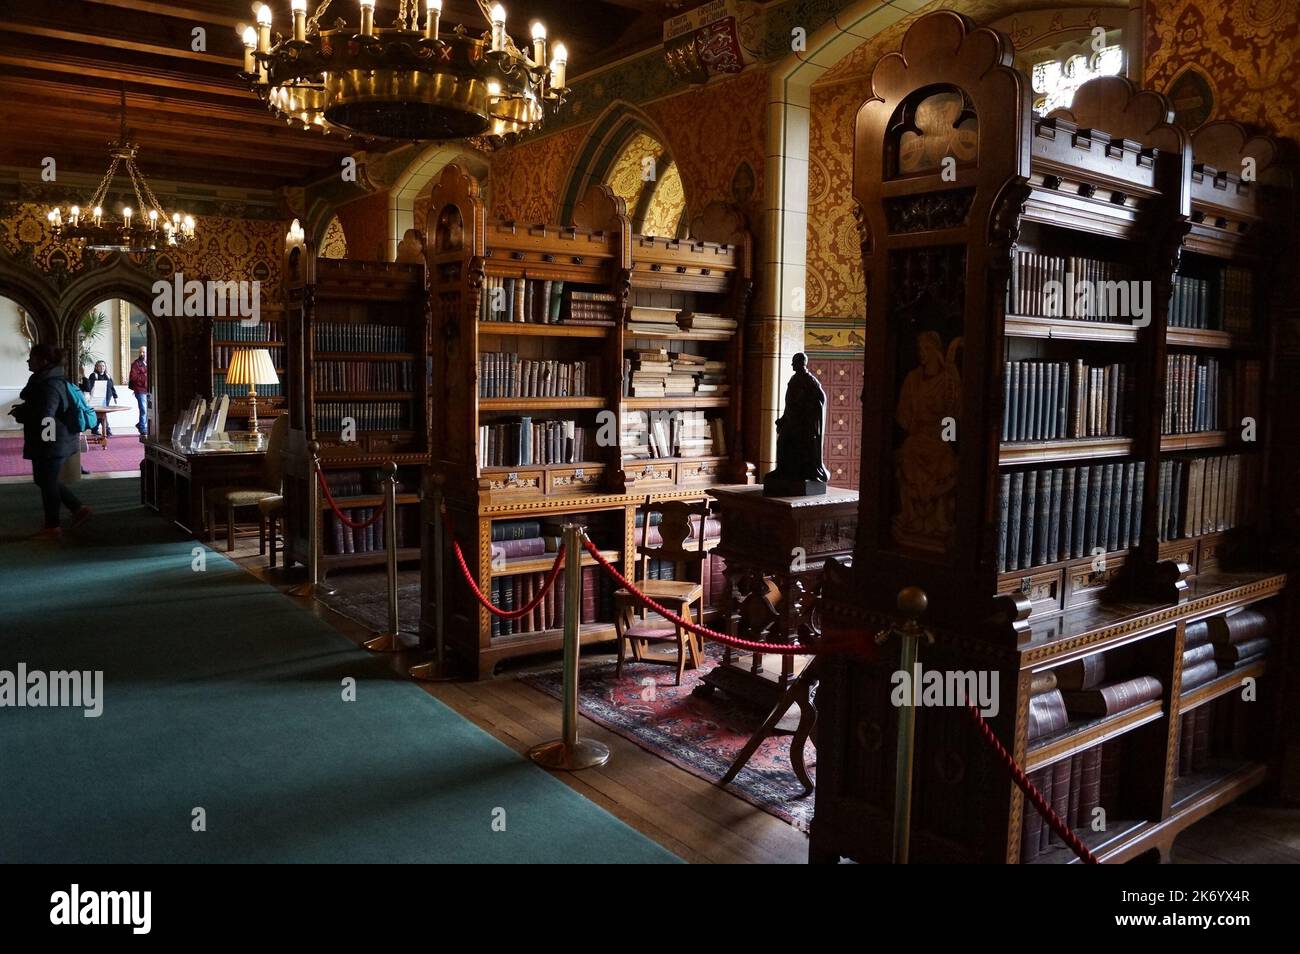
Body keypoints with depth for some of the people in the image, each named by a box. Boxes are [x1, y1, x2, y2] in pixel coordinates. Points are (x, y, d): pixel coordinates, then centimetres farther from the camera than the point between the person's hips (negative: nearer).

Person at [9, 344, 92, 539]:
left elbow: (43, 417, -29)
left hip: (51, 443, -10)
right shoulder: (45, 380, 11)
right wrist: (23, 409, 5)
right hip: (49, 442, 10)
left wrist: (20, 413, -13)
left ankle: (52, 528, 13)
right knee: (45, 480, 19)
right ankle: (79, 509, 22)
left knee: (47, 482, 2)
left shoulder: (50, 385, -22)